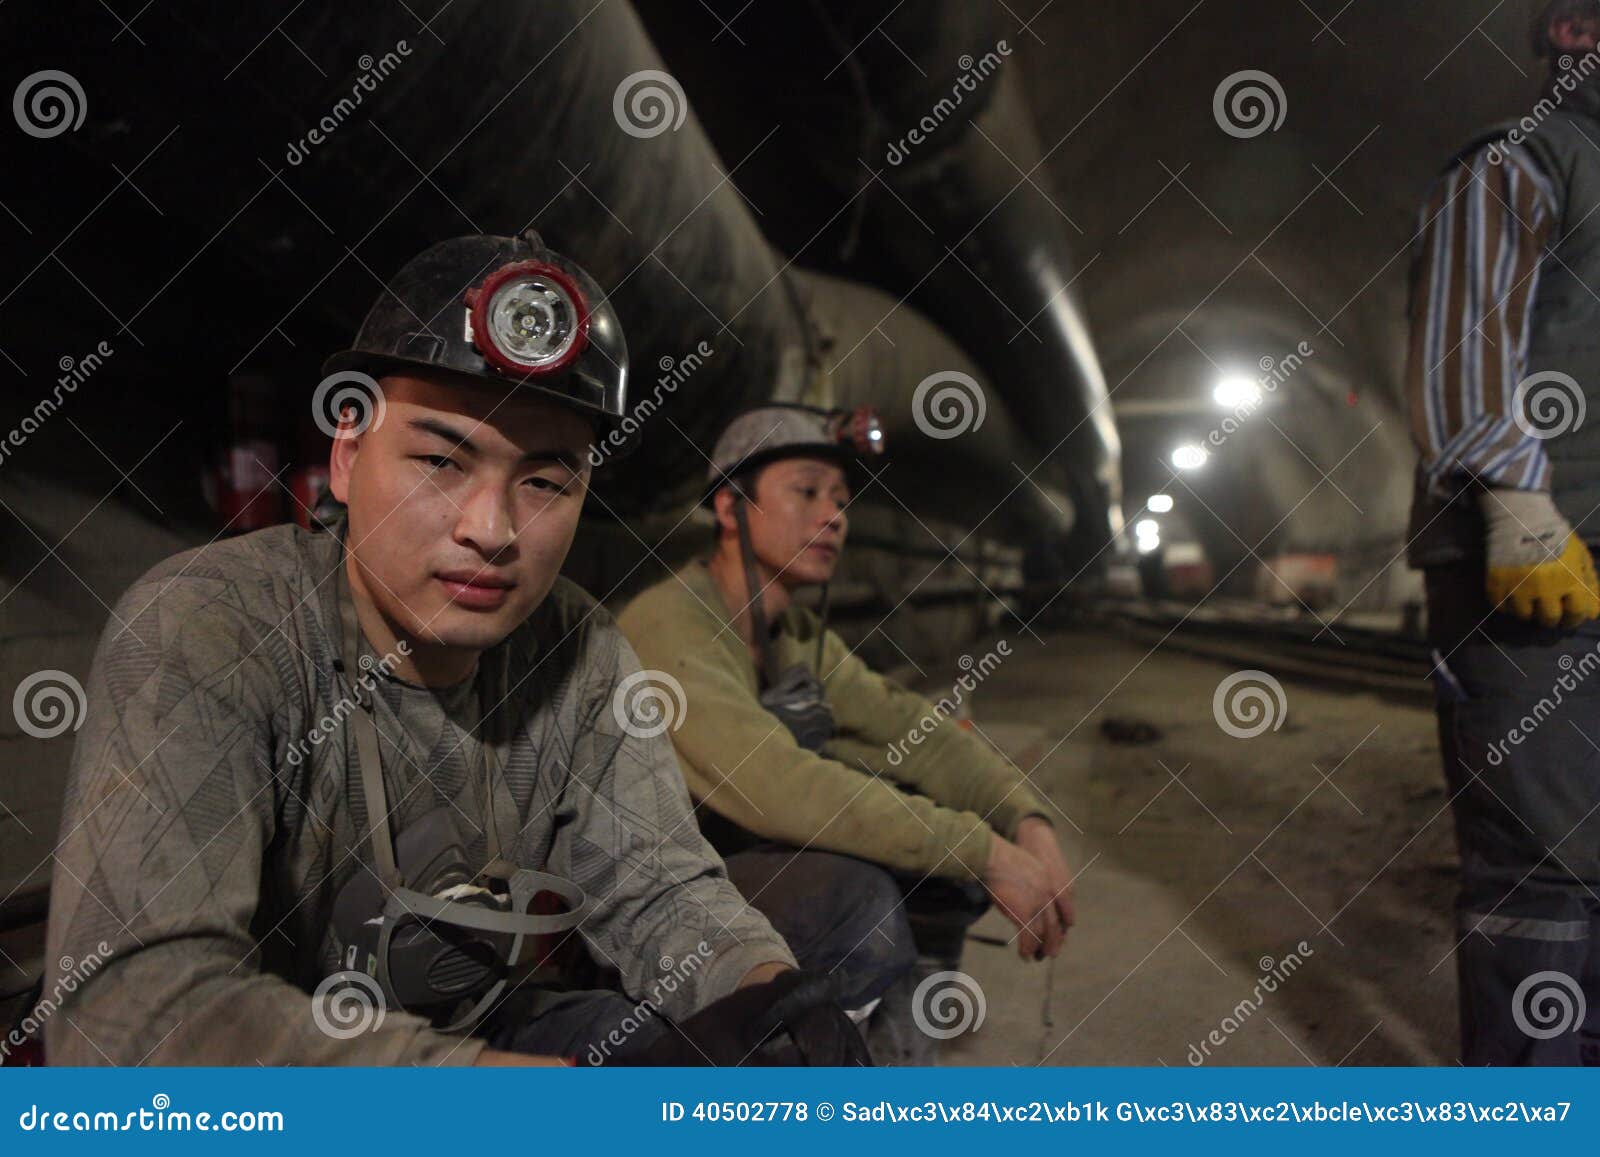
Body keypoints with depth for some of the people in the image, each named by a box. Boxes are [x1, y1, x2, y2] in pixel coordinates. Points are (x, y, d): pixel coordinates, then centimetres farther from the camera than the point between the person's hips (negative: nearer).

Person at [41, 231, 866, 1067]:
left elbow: (657, 888, -7)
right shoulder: (199, 632, -24)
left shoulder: (580, 655, -8)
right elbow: (127, 1006, -34)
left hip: (482, 1029, 6)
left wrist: (771, 996, -31)